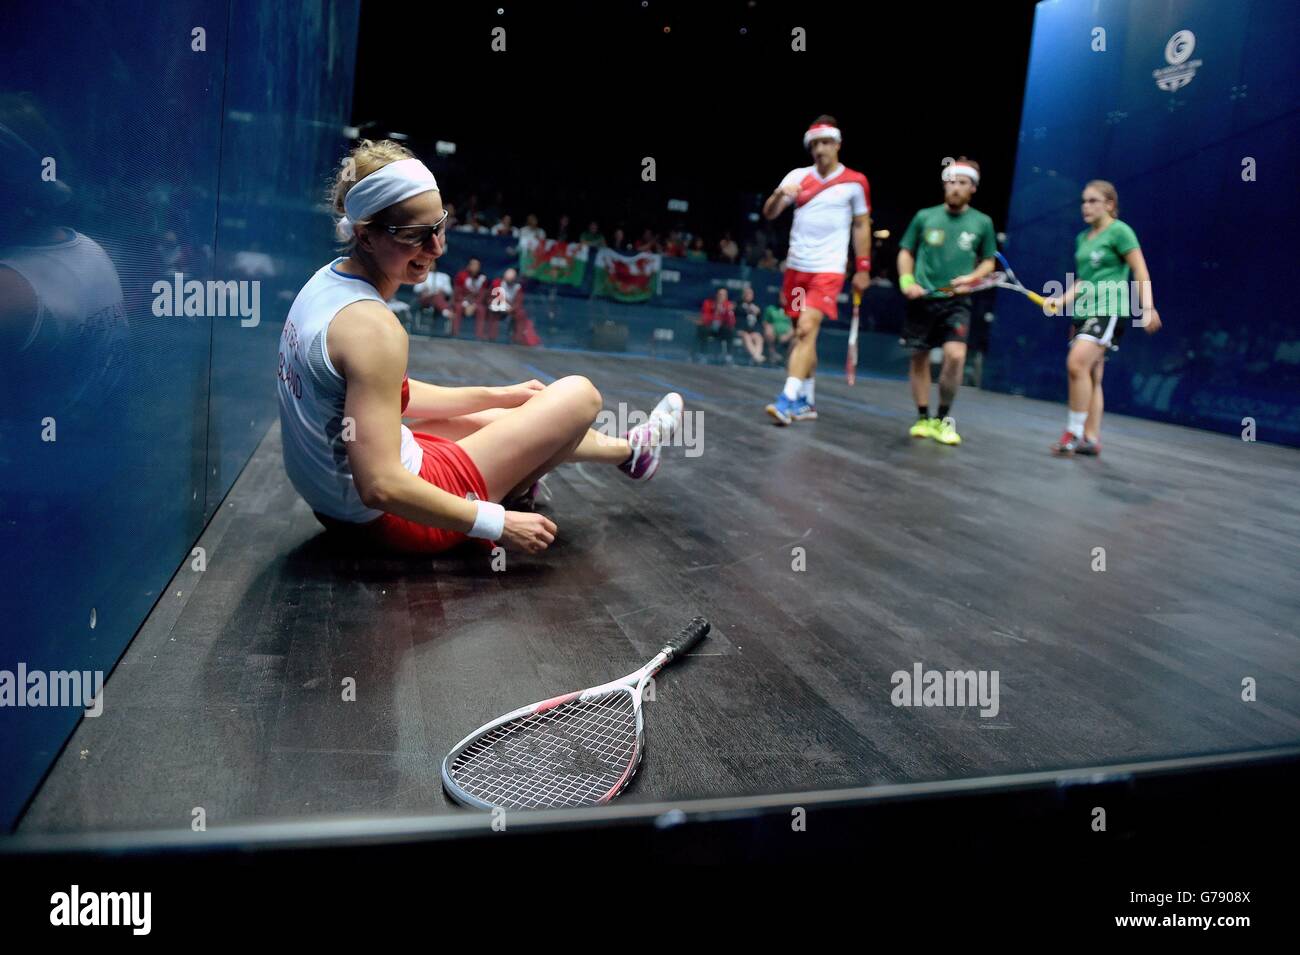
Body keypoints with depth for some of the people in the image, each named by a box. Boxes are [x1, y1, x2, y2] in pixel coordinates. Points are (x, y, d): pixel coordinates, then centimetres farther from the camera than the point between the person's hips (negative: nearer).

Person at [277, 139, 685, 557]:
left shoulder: (328, 281, 1)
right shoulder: (373, 327, -28)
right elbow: (380, 488, -30)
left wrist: (499, 396, 15)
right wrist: (499, 524, -23)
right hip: (391, 518, -9)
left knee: (508, 416, 29)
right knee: (578, 395, 0)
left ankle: (627, 450, 49)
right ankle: (632, 451, 33)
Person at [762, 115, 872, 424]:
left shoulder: (855, 182, 1)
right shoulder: (797, 176, 6)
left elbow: (861, 226, 7)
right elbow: (769, 214, 0)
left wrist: (863, 268, 4)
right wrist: (779, 195, -21)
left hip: (828, 269, -4)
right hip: (796, 267, 4)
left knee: (806, 329, -19)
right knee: (802, 333, 10)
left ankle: (788, 399, -23)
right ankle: (807, 401, 20)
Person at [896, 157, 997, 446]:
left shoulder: (982, 222, 6)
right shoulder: (924, 216, 5)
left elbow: (988, 261, 14)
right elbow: (906, 251, 14)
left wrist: (971, 278, -6)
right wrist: (906, 281, -2)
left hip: (956, 301, -1)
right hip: (922, 298, 1)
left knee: (955, 355, -19)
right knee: (919, 357, 5)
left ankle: (944, 418, -1)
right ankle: (923, 418, 20)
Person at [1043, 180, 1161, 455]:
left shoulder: (1119, 231, -4)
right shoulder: (1082, 238, 17)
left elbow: (1141, 272, -7)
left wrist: (1148, 308, -17)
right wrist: (1061, 300, 10)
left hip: (1108, 310, -8)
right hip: (1083, 311, 8)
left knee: (1077, 364, -24)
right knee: (1091, 377, 6)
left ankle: (1074, 432, -19)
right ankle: (1091, 438, 10)